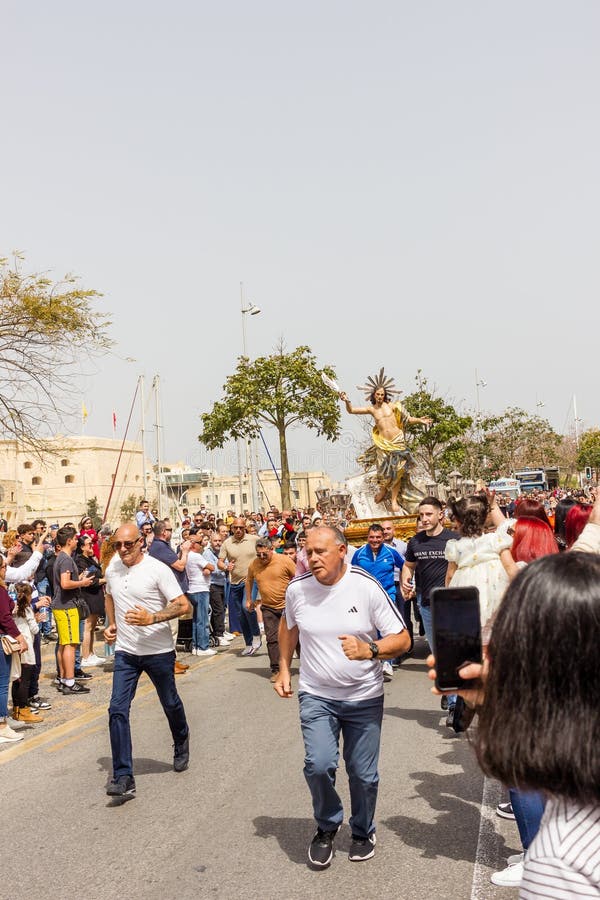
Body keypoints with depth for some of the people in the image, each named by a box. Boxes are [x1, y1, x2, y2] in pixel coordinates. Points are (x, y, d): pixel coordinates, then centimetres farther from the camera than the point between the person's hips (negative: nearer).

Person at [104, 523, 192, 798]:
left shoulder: (157, 569, -15)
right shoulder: (112, 569, 2)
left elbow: (183, 605, -18)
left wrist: (151, 618, -29)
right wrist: (111, 624, 8)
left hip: (158, 651, -3)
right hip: (125, 652, 4)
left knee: (170, 703, 16)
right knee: (117, 710, -8)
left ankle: (181, 745, 46)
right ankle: (123, 777, -1)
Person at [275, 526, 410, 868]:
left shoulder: (367, 587, -16)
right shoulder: (297, 589, -7)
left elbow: (402, 639, -11)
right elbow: (288, 626, 16)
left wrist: (369, 650, -28)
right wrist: (284, 669, 11)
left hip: (365, 697, -1)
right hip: (316, 695, 1)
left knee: (364, 774, 8)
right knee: (319, 765, -15)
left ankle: (363, 831, 39)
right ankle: (327, 826, 16)